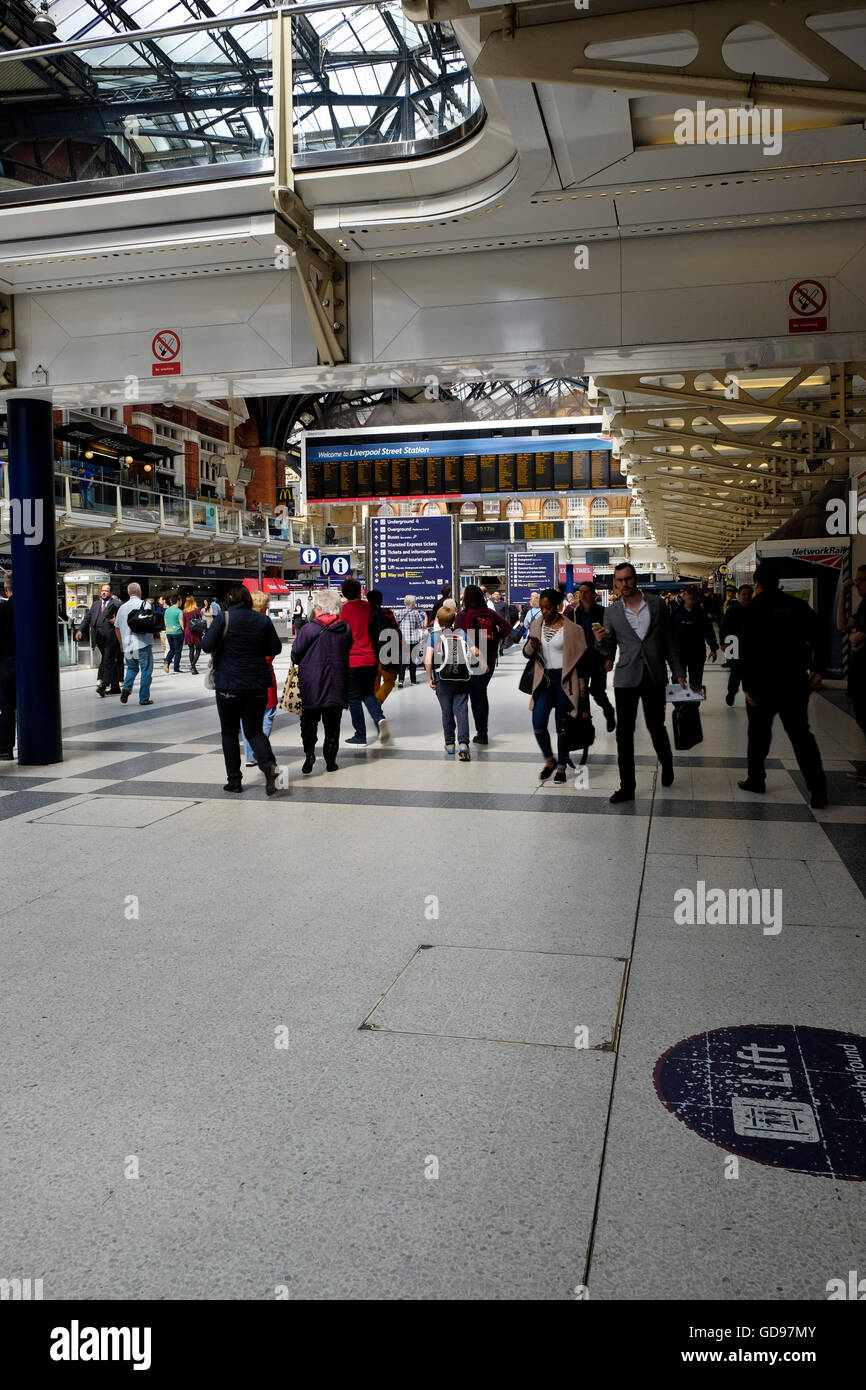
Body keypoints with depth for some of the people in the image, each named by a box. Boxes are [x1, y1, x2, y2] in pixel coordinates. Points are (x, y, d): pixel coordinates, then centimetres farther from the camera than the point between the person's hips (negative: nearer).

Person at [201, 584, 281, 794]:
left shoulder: (223, 619, -8)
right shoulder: (263, 620, 2)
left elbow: (207, 646, -14)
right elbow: (275, 648, 6)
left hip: (228, 686, -3)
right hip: (257, 685, 3)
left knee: (229, 733, 10)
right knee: (255, 730, 11)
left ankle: (234, 779, 12)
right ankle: (269, 765, -15)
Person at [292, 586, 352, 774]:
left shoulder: (309, 629, -11)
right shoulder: (345, 629, 1)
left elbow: (295, 655, -4)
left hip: (311, 683, -3)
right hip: (337, 685, 3)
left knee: (309, 720, 11)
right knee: (332, 724, 9)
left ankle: (309, 752, -7)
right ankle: (330, 761, 11)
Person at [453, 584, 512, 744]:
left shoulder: (463, 615, -11)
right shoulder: (490, 613, 2)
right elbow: (506, 628, -3)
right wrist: (494, 640, 4)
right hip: (490, 660, 5)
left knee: (475, 696, 4)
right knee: (482, 693, 21)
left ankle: (481, 733, 4)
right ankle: (484, 729, 29)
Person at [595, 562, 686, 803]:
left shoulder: (656, 604, 3)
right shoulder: (612, 613, 3)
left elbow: (669, 641, 8)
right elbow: (609, 653, 6)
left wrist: (678, 672, 5)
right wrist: (602, 641, -15)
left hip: (654, 677, 0)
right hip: (626, 678, 0)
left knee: (656, 726, 8)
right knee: (624, 732, 0)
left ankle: (667, 765, 37)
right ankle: (626, 786, 7)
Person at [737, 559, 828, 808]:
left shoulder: (754, 610, -9)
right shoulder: (799, 605, 4)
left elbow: (746, 650, -13)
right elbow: (817, 638, 4)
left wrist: (747, 685, -9)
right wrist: (818, 669, 11)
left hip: (763, 684, -4)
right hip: (795, 682, 4)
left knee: (759, 733, 11)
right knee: (800, 733, 6)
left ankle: (756, 779, 20)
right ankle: (818, 790, 0)